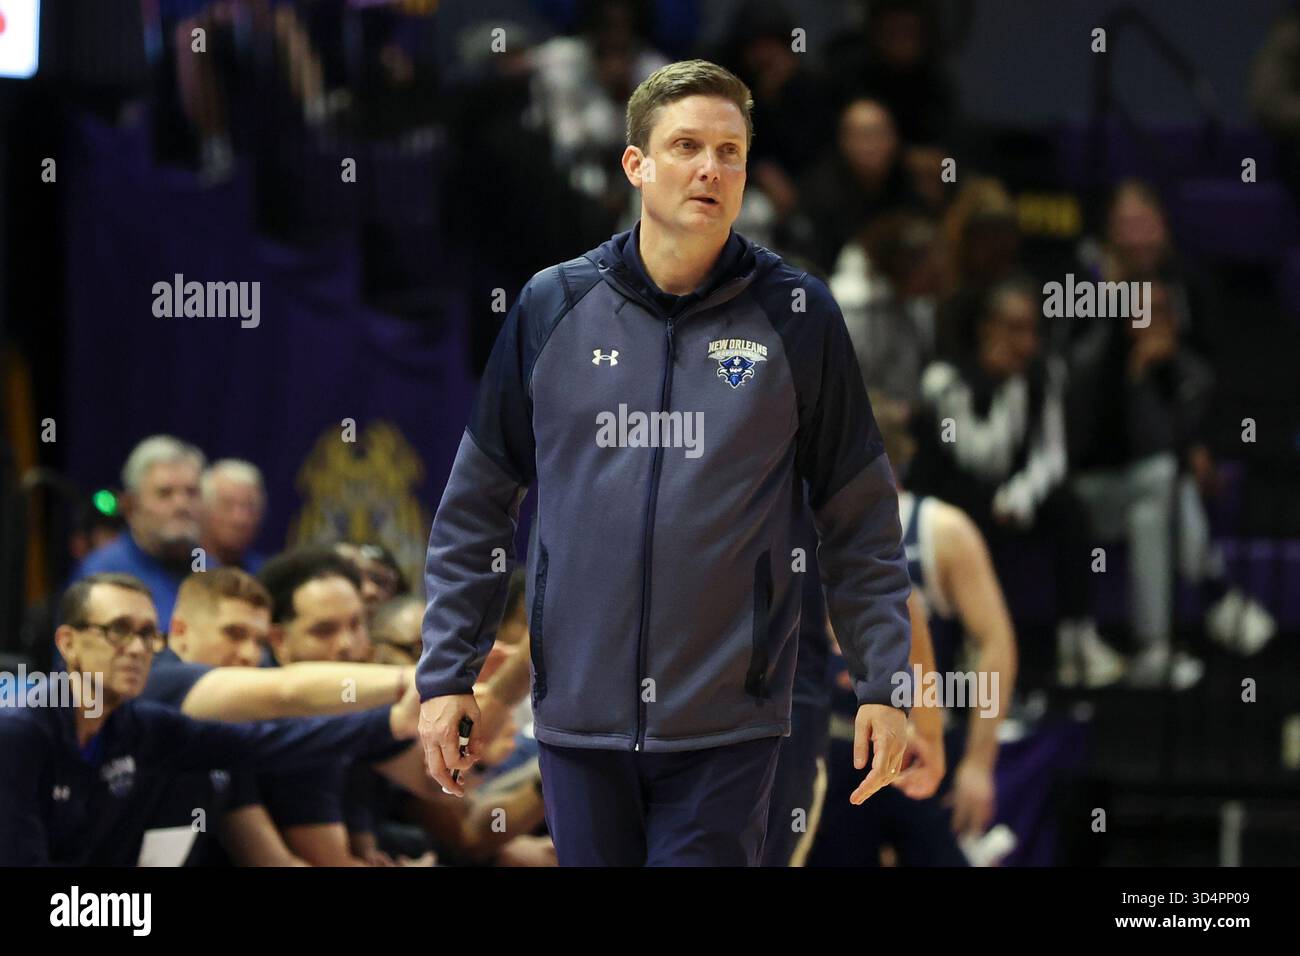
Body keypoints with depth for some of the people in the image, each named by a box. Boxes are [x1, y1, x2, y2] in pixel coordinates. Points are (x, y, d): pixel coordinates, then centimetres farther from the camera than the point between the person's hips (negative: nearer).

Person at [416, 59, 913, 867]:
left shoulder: (796, 315, 0)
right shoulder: (554, 307, 3)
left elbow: (862, 520, 3)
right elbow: (477, 506, 9)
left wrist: (883, 682, -3)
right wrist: (447, 673, 6)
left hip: (728, 729, -2)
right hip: (579, 714, 2)